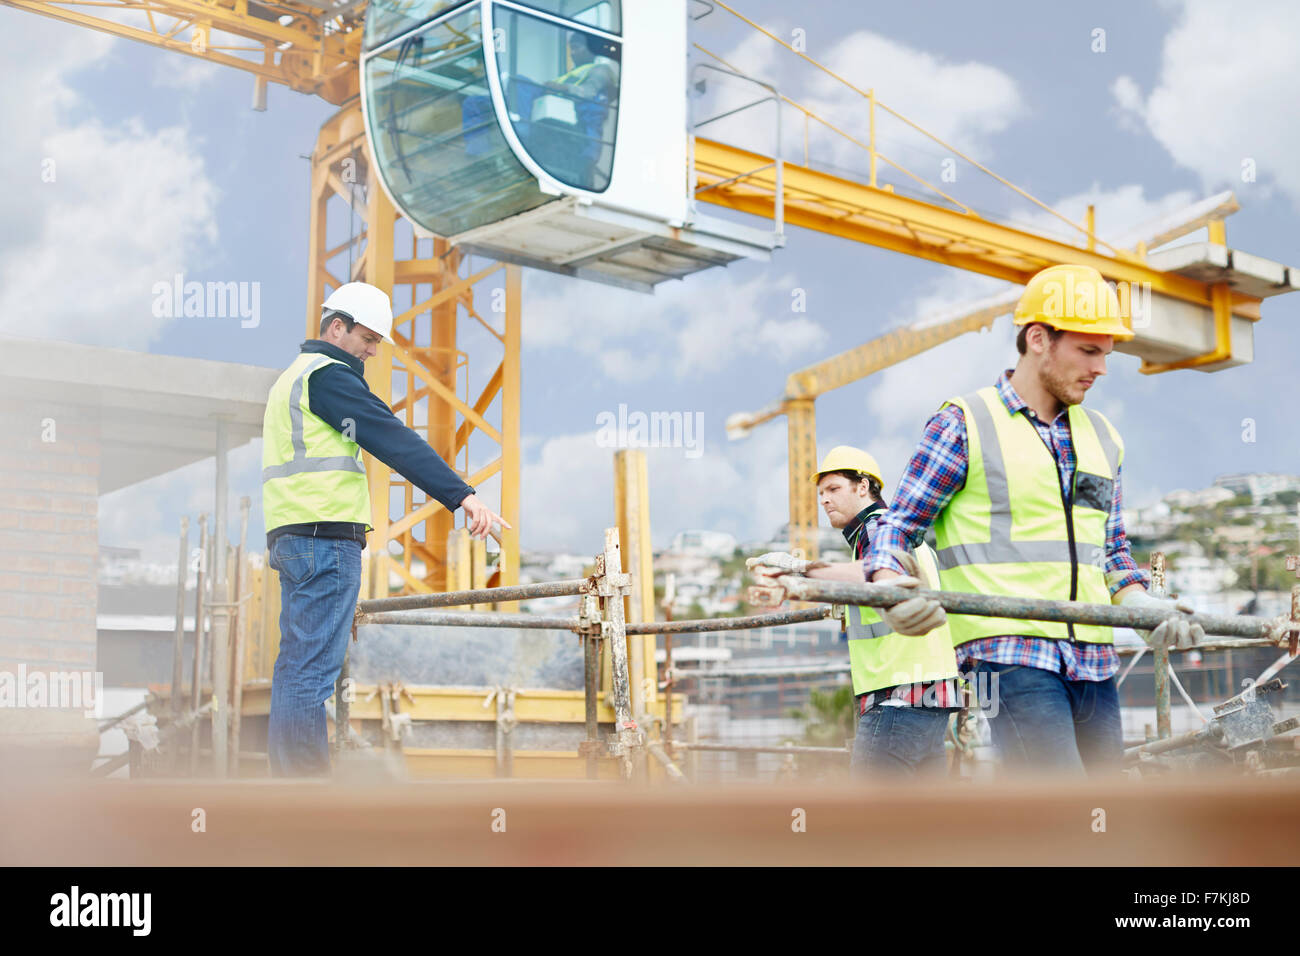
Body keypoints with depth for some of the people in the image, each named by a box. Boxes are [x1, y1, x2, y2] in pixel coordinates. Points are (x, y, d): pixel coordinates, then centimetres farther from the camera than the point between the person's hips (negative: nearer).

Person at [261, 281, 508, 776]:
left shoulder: (293, 376, 25)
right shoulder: (327, 374, -7)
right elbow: (393, 440, -16)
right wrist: (462, 494, -21)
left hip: (291, 539, 10)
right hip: (326, 536, -10)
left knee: (296, 663, 11)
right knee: (314, 667, -11)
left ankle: (289, 774, 14)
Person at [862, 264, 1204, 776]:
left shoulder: (1103, 437, 19)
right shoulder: (963, 424, 1)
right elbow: (895, 527, 0)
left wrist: (1141, 604, 4)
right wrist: (889, 586, -22)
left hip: (1095, 659, 7)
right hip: (1009, 652, -7)